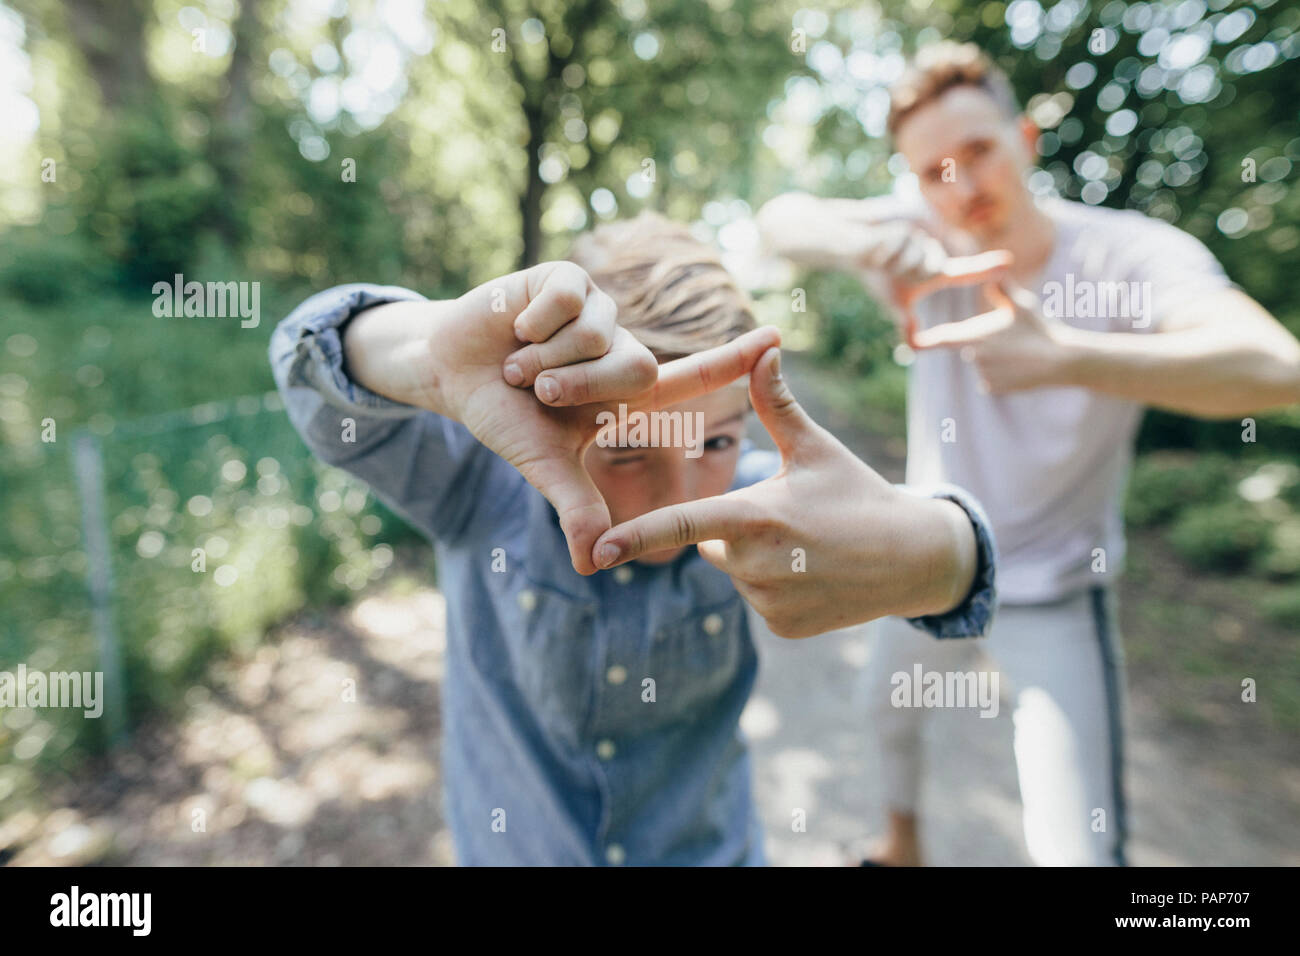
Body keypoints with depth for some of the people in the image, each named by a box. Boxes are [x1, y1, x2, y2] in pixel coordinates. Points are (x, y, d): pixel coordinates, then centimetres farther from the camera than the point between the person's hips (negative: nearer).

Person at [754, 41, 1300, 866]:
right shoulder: (926, 238, -13)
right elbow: (781, 219, -25)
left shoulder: (1129, 255, -22)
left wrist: (1063, 356, -53)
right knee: (889, 711, 26)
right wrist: (871, 243, -46)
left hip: (1052, 594, -3)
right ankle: (903, 842, 59)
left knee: (1079, 847, -7)